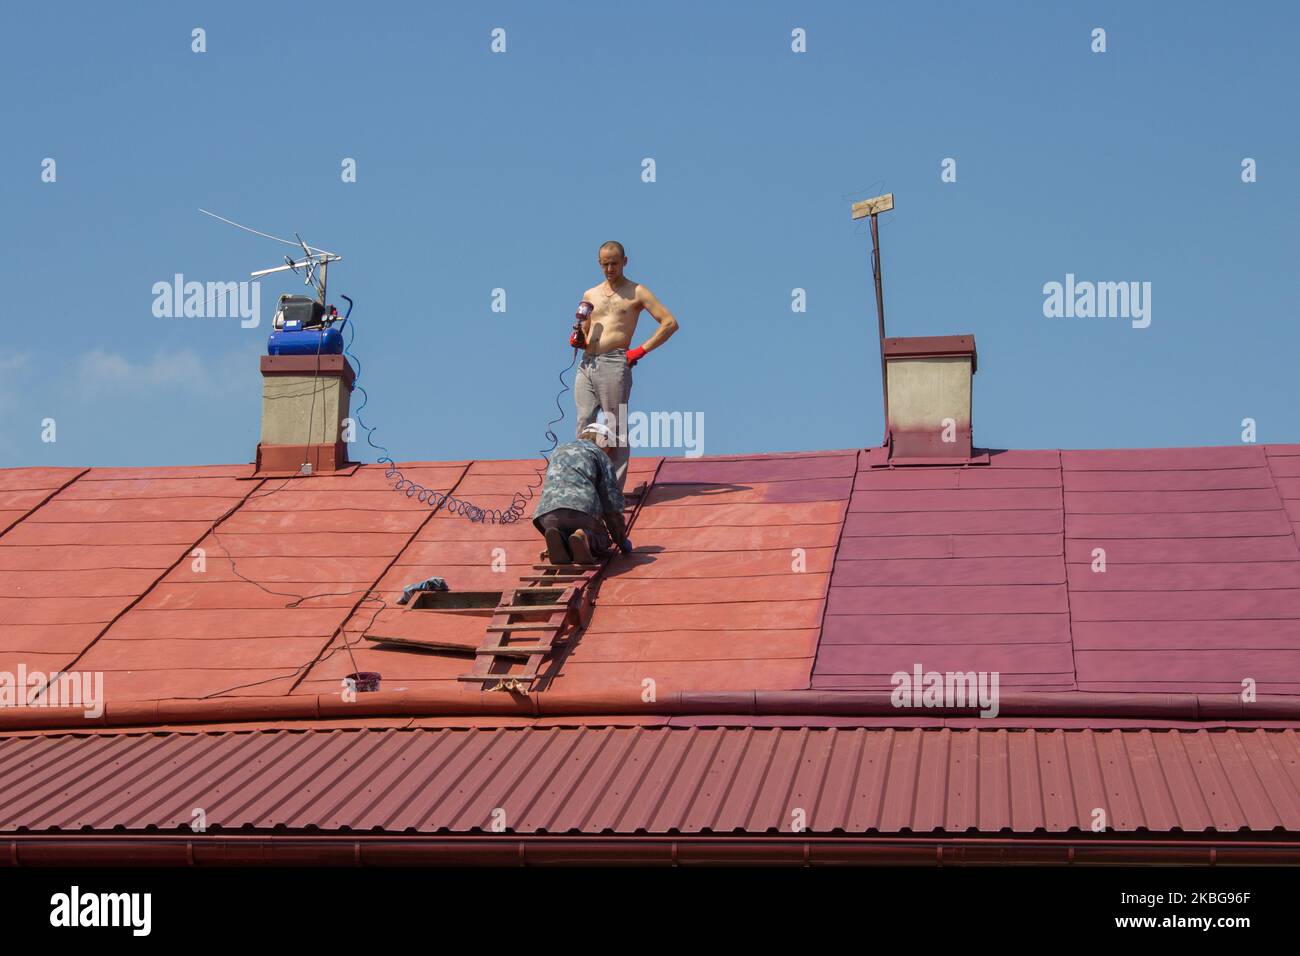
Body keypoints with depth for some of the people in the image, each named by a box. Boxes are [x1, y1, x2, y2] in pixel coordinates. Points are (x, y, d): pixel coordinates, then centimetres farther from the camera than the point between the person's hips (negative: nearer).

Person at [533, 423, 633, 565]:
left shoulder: (557, 452, 37)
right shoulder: (600, 455, 20)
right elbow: (612, 503, 14)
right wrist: (622, 541, 26)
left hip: (547, 511, 4)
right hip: (582, 509, -4)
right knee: (601, 545, 17)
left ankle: (558, 540, -11)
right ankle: (586, 539, -17)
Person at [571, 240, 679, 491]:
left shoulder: (637, 292, 5)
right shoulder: (590, 295, 21)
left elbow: (670, 323, -1)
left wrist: (641, 350, -8)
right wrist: (577, 340, 4)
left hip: (614, 364, -5)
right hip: (586, 365, 5)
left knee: (615, 428, -7)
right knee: (584, 425, -1)